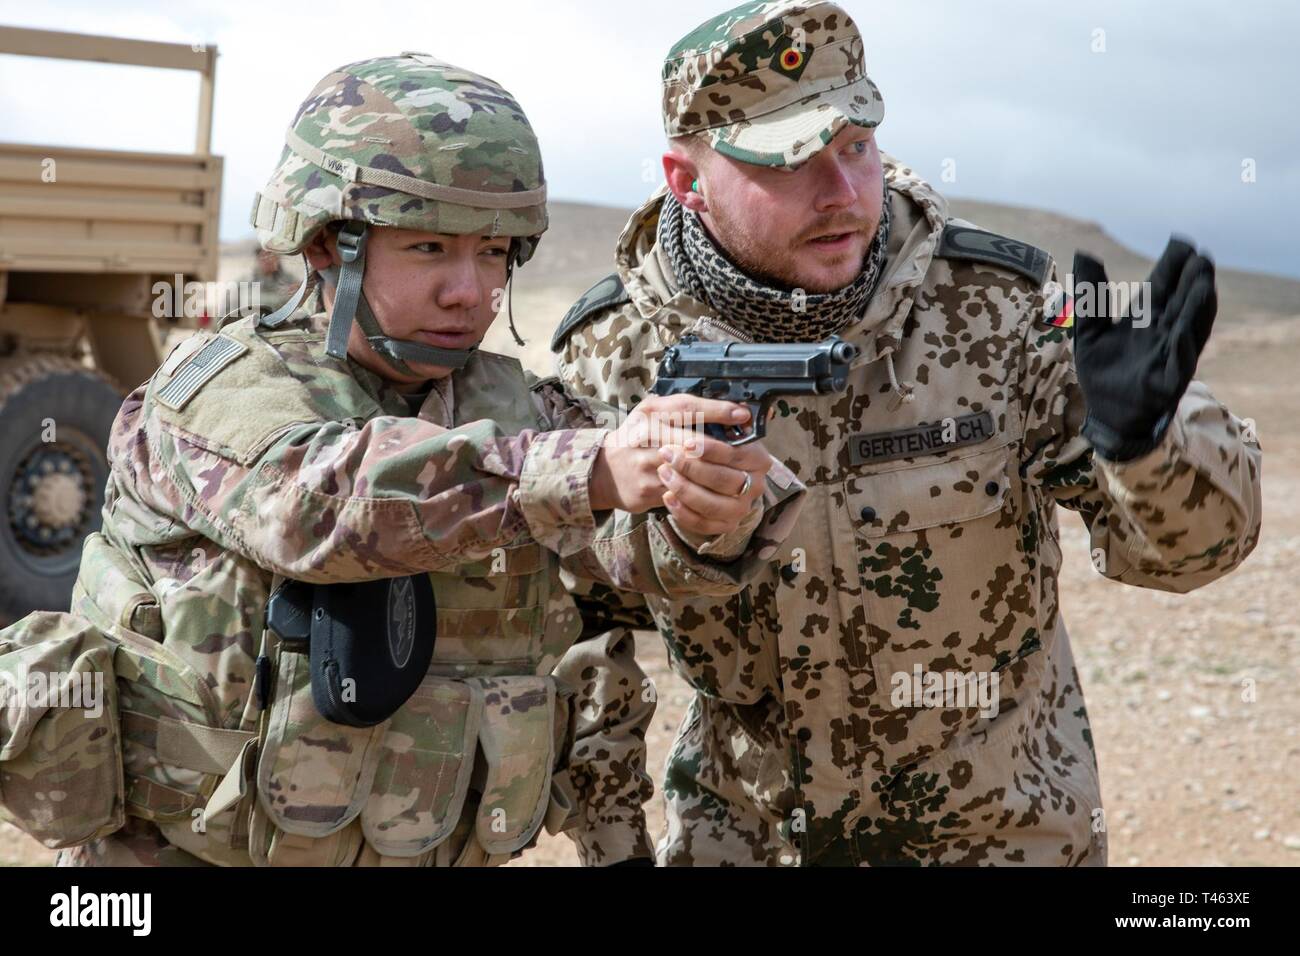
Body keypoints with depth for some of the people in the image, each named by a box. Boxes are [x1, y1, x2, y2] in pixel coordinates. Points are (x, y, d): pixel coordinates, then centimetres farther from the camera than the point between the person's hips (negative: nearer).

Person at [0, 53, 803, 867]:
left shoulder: (516, 409, 2)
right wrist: (591, 470, -41)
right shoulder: (218, 392, -12)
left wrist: (714, 511, -34)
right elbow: (316, 501, -30)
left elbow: (640, 535, -12)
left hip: (438, 850, 5)